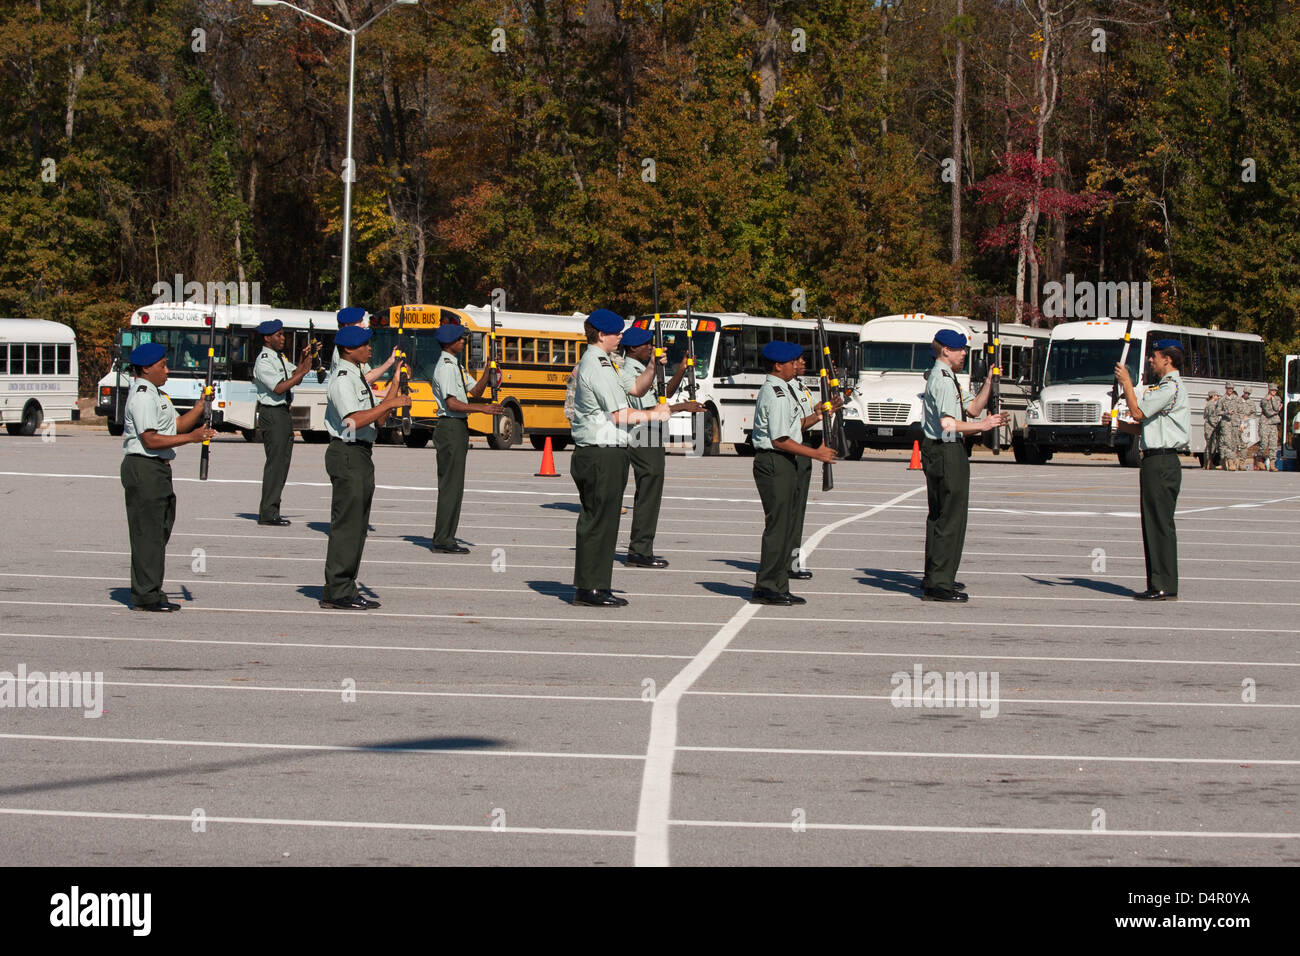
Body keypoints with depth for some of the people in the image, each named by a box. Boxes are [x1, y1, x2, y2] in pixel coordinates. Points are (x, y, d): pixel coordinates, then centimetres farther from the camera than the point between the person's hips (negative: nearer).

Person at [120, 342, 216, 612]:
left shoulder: (156, 394, 19)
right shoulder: (142, 396, -14)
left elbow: (177, 425, 18)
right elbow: (151, 440, -20)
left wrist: (202, 406, 7)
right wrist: (191, 437, -20)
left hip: (158, 468, 11)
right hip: (144, 467, -11)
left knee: (160, 530, 13)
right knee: (148, 531, -8)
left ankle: (151, 592, 20)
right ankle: (145, 596, -5)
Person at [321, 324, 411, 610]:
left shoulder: (356, 377, 17)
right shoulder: (342, 379, -14)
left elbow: (371, 419, 19)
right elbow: (355, 420, -25)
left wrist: (392, 398, 10)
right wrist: (389, 404, -21)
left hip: (361, 455, 10)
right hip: (348, 454, -10)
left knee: (357, 525, 13)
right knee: (346, 523, -8)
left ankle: (346, 590, 18)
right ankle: (336, 593, -5)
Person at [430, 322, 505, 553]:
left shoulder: (455, 365, 16)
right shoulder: (445, 367, -15)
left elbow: (475, 391, 19)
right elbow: (452, 403, -23)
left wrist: (488, 372, 4)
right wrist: (482, 409, -26)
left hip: (458, 427, 11)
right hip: (451, 427, -11)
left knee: (453, 485, 13)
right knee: (451, 485, -9)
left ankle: (445, 539, 17)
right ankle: (443, 541, -7)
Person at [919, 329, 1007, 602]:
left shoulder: (945, 378, 17)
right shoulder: (943, 380, -16)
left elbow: (973, 407, 20)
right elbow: (948, 424, -25)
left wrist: (989, 382, 10)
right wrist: (982, 425, -20)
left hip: (937, 450, 11)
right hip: (946, 453, -11)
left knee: (938, 515, 19)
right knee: (951, 517, -9)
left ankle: (935, 578, 29)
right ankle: (939, 584, -10)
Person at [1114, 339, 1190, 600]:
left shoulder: (1170, 387, -13)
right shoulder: (1167, 387, 21)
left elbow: (1138, 413, -16)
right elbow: (1144, 427, 22)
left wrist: (1126, 382, -7)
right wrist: (1117, 424, 10)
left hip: (1161, 463, -11)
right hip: (1157, 461, 11)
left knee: (1161, 524, -9)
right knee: (1154, 525, 12)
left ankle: (1165, 587, -8)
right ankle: (1158, 585, 16)